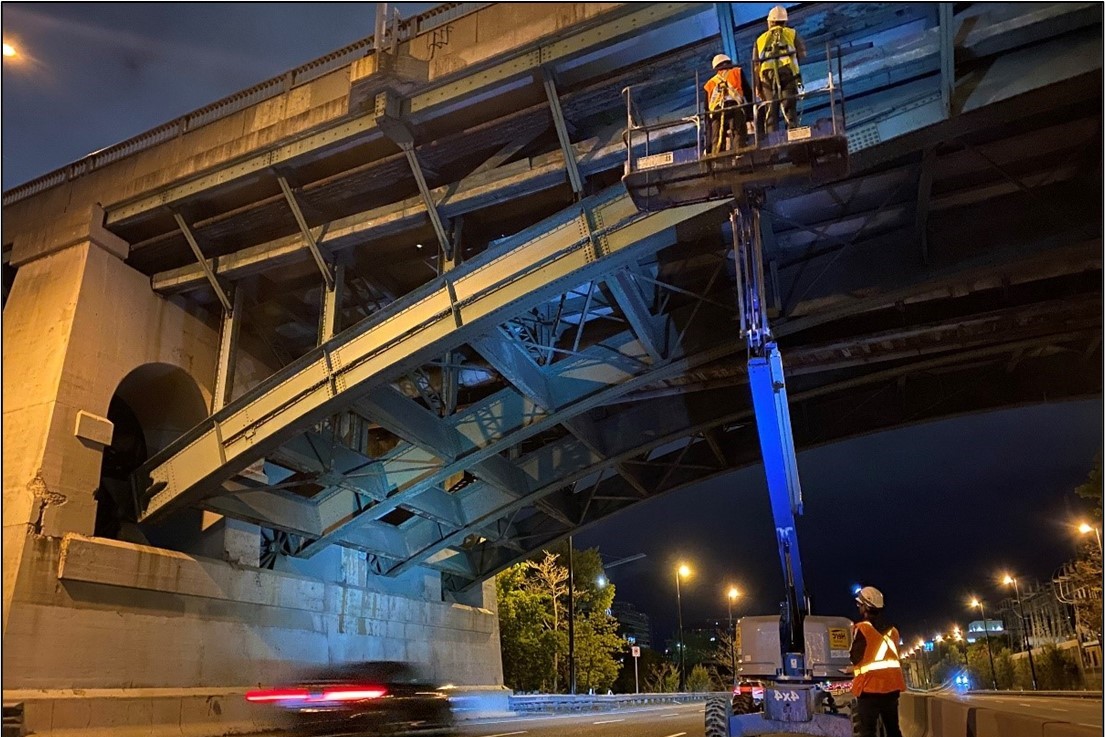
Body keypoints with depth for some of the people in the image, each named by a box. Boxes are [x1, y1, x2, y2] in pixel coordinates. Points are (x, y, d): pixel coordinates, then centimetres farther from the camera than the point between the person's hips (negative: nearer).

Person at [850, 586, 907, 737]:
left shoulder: (861, 628, -8)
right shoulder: (892, 629, 11)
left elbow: (856, 658, -6)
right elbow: (893, 656, 17)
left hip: (870, 686, -6)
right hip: (892, 685, 6)